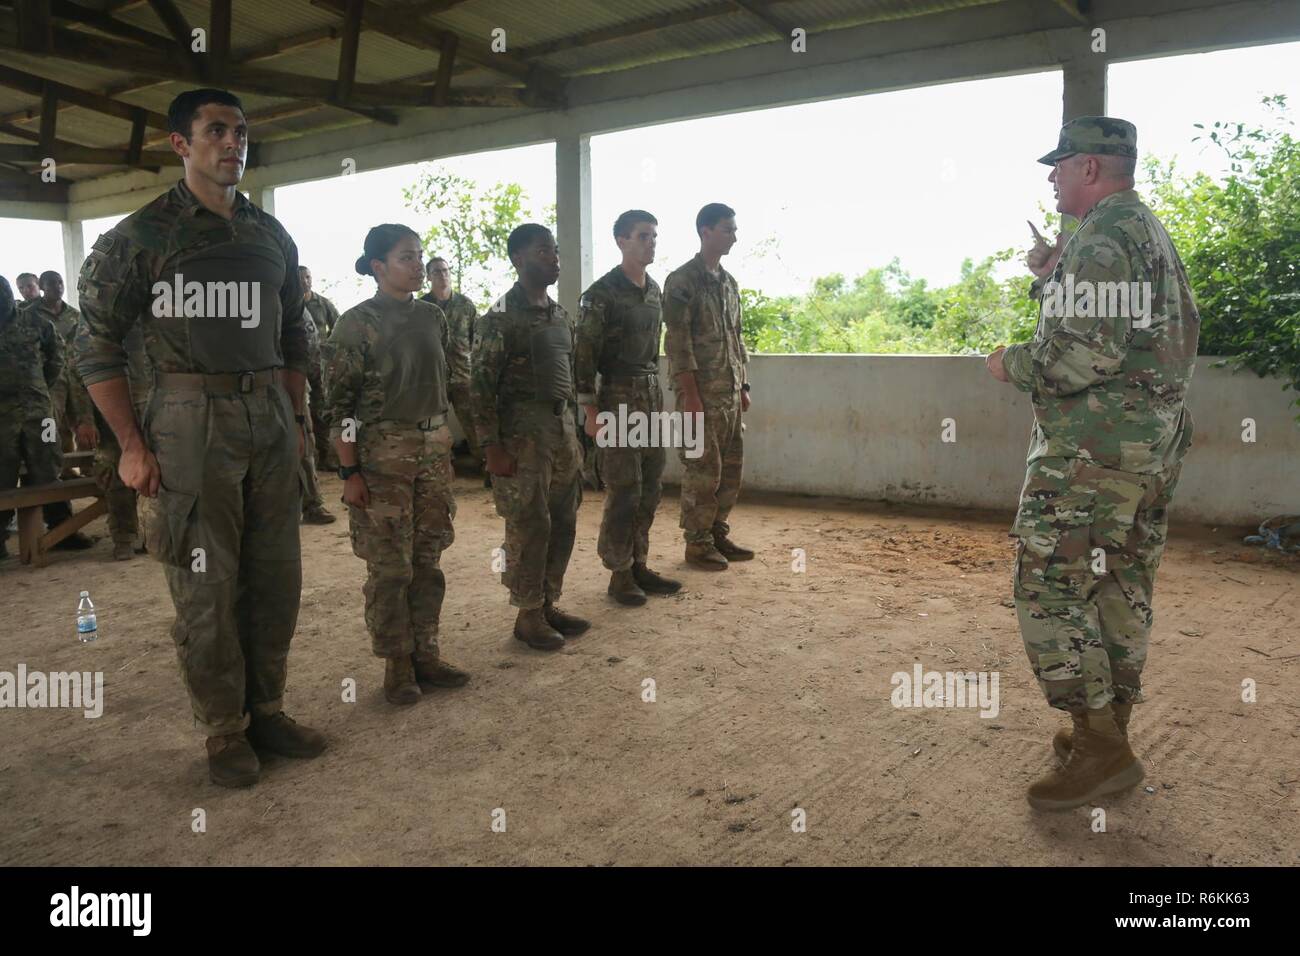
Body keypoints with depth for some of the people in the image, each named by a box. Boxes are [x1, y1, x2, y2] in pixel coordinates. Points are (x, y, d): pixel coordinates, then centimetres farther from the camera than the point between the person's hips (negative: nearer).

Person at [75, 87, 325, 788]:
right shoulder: (142, 235, -2)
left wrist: (295, 421, 13)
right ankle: (223, 732, 15)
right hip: (190, 423, -5)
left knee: (276, 578, 9)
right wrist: (131, 445, -7)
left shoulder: (272, 236, 12)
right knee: (206, 589, 1)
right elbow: (97, 344, -2)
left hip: (270, 421, 5)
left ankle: (266, 711, 25)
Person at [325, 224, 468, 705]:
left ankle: (426, 653, 22)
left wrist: (446, 445, 13)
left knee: (427, 558, 10)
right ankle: (396, 663, 16)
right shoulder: (358, 322, -8)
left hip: (433, 449, 5)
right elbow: (340, 402, -10)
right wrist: (349, 472, -13)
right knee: (390, 565, 2)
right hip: (382, 453, -5)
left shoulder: (433, 317, 8)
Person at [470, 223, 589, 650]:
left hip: (562, 426, 8)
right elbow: (480, 384, -13)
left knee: (564, 522, 11)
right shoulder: (500, 318, -10)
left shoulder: (560, 315, 13)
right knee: (529, 527, -1)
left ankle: (548, 603, 25)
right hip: (523, 432, -8)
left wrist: (574, 429, 16)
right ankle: (528, 616, 12)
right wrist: (492, 447, -17)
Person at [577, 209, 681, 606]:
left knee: (650, 489, 10)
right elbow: (584, 355, -11)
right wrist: (591, 412, -14)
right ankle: (619, 575, 8)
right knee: (624, 492, -4)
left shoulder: (656, 291, 12)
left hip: (652, 397, 7)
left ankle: (639, 567, 21)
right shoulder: (602, 294, -10)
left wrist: (658, 400, 17)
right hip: (618, 398, -7)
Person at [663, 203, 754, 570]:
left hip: (730, 392, 8)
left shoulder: (729, 282, 15)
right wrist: (690, 394, -18)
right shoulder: (681, 281, -10)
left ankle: (718, 534, 23)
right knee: (702, 471, -2)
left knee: (731, 467, 11)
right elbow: (677, 341, -15)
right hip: (701, 393, -8)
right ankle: (697, 544, 8)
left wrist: (743, 385, 15)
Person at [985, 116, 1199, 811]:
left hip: (1093, 446, -10)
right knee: (1122, 589, 14)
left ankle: (1101, 749, -3)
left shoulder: (1100, 238, -14)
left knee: (1049, 585, -6)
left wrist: (1013, 365, -9)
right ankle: (1111, 727, 25)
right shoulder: (1151, 230, 18)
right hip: (1155, 441, 11)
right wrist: (1055, 280, 15)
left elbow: (1088, 352, -24)